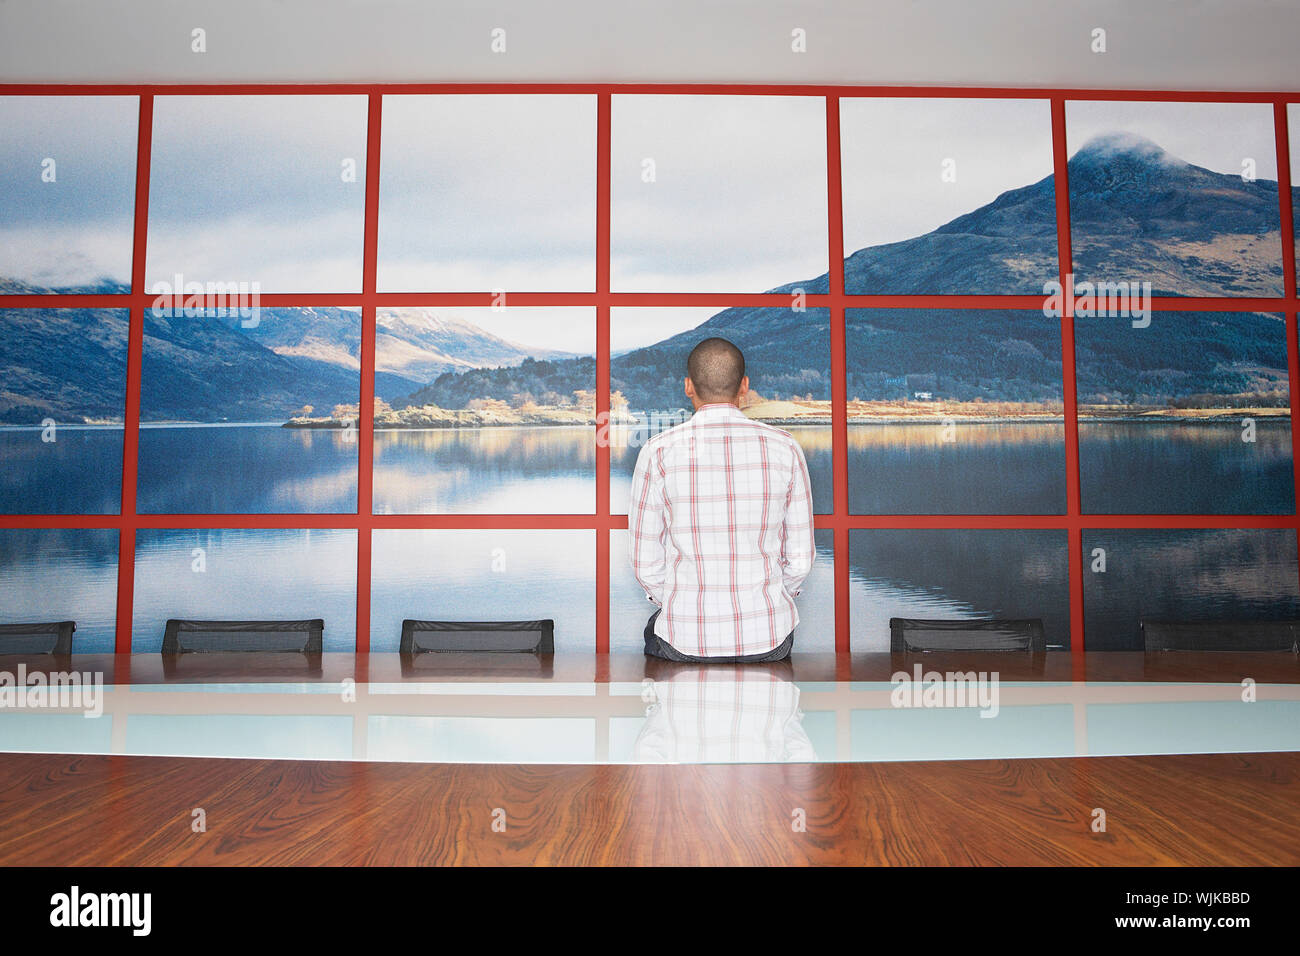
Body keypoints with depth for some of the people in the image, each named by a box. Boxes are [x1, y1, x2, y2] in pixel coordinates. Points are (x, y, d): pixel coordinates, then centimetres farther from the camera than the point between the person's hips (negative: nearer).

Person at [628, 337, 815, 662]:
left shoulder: (658, 452, -9)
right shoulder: (784, 447, -5)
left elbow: (646, 563, -4)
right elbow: (801, 559, -1)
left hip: (687, 638, -1)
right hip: (768, 638, 1)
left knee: (655, 630, 36)